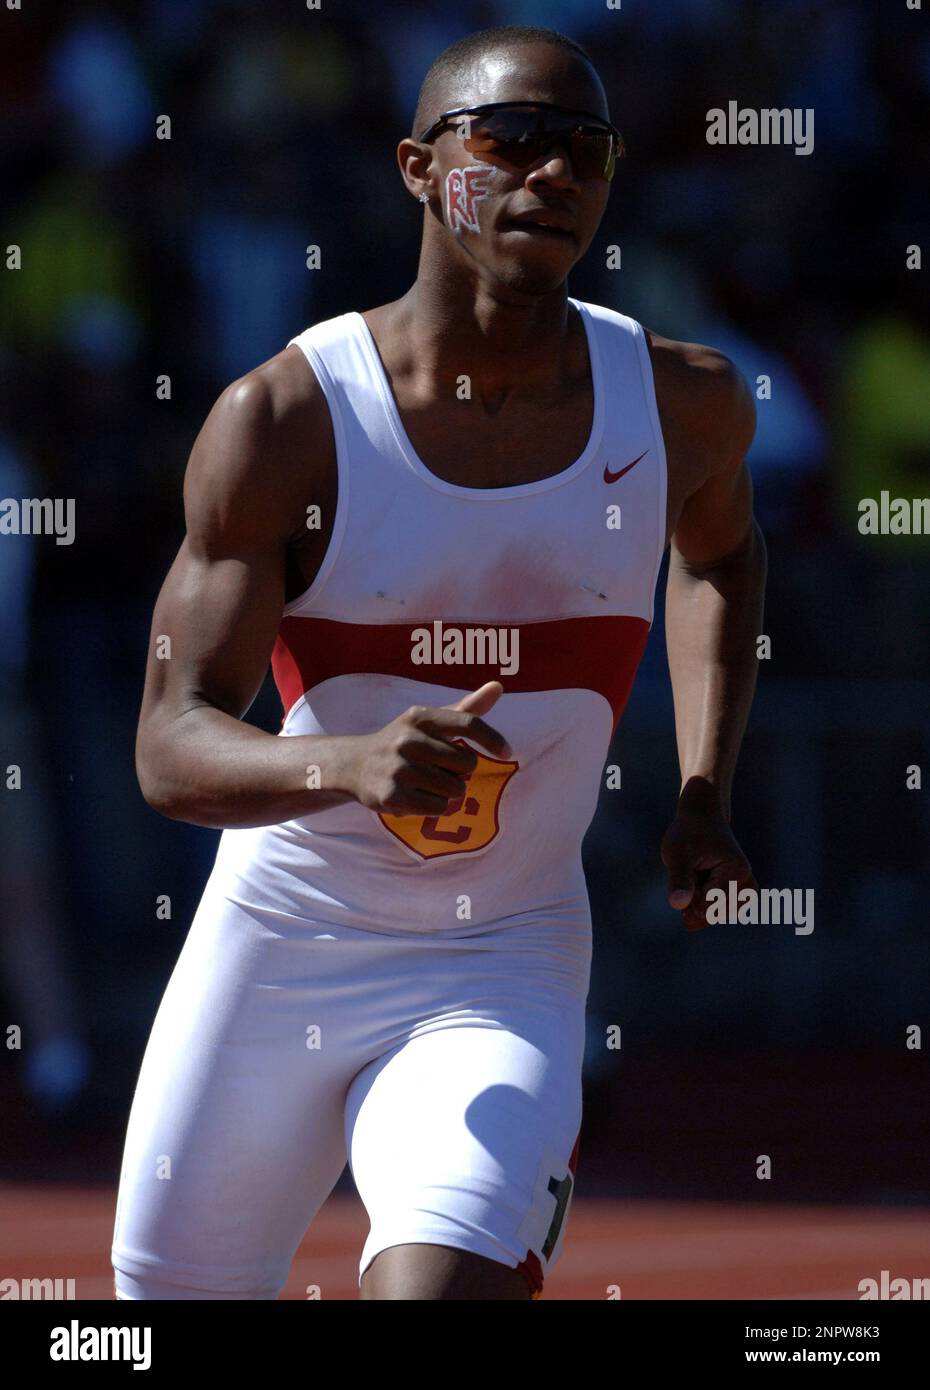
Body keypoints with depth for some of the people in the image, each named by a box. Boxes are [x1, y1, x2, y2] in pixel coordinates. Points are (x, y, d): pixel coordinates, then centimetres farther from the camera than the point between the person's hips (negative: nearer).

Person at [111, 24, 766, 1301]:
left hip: (505, 971, 0)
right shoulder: (284, 419, -13)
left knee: (441, 1286, -26)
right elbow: (171, 748, -17)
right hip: (277, 949, 0)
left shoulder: (683, 404, -4)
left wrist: (705, 798, 7)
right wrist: (346, 765, -38)